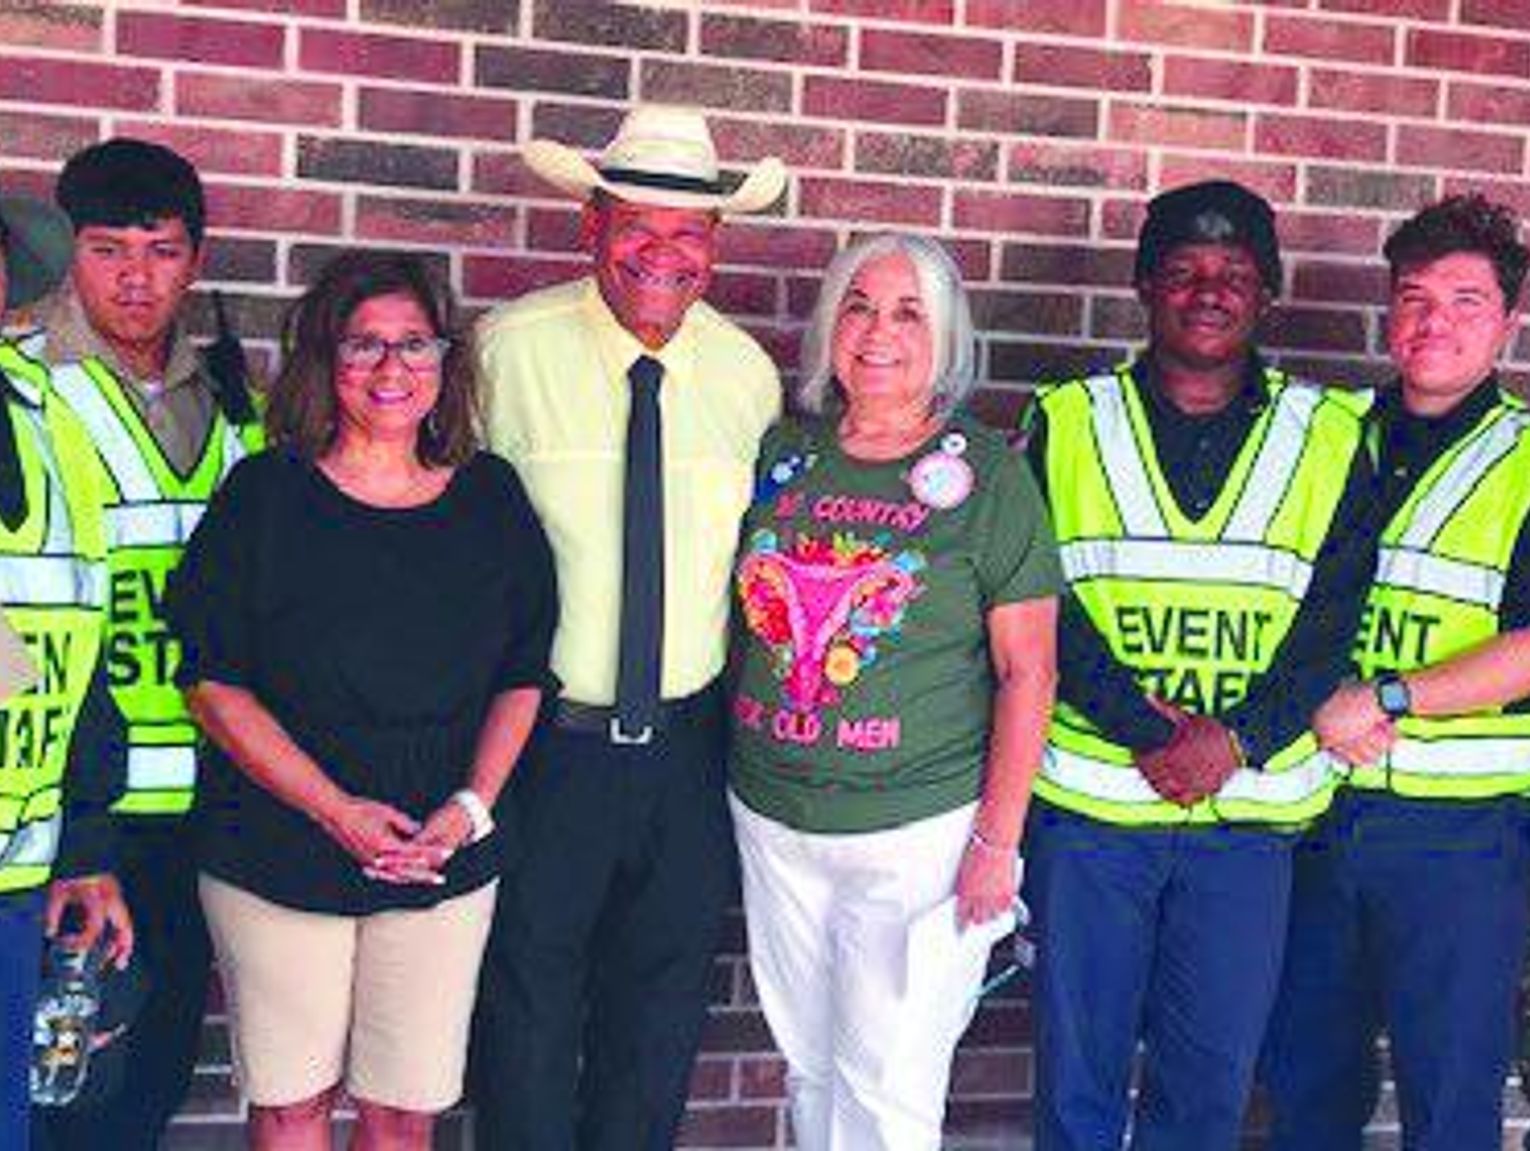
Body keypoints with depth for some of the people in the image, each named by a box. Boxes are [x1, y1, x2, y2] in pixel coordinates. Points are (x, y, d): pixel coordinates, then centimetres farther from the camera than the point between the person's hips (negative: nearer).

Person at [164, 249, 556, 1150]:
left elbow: (524, 675, 8)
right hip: (279, 853, -1)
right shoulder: (266, 495, -5)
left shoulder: (491, 498, 3)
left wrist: (471, 805, -6)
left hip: (449, 861, 2)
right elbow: (213, 680, -6)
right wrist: (337, 810, -14)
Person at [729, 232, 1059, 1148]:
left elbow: (1027, 669, -8)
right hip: (774, 820, 5)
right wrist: (737, 776, 8)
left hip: (919, 830, -4)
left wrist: (997, 838, -11)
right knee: (809, 1065, 17)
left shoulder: (985, 472, -8)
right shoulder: (785, 453, 4)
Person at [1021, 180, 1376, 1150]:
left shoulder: (1331, 437, 6)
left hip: (1248, 809, 1)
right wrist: (1146, 728, -16)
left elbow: (1333, 617, -1)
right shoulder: (1066, 422, 3)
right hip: (1088, 801, -1)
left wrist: (1233, 738, -14)